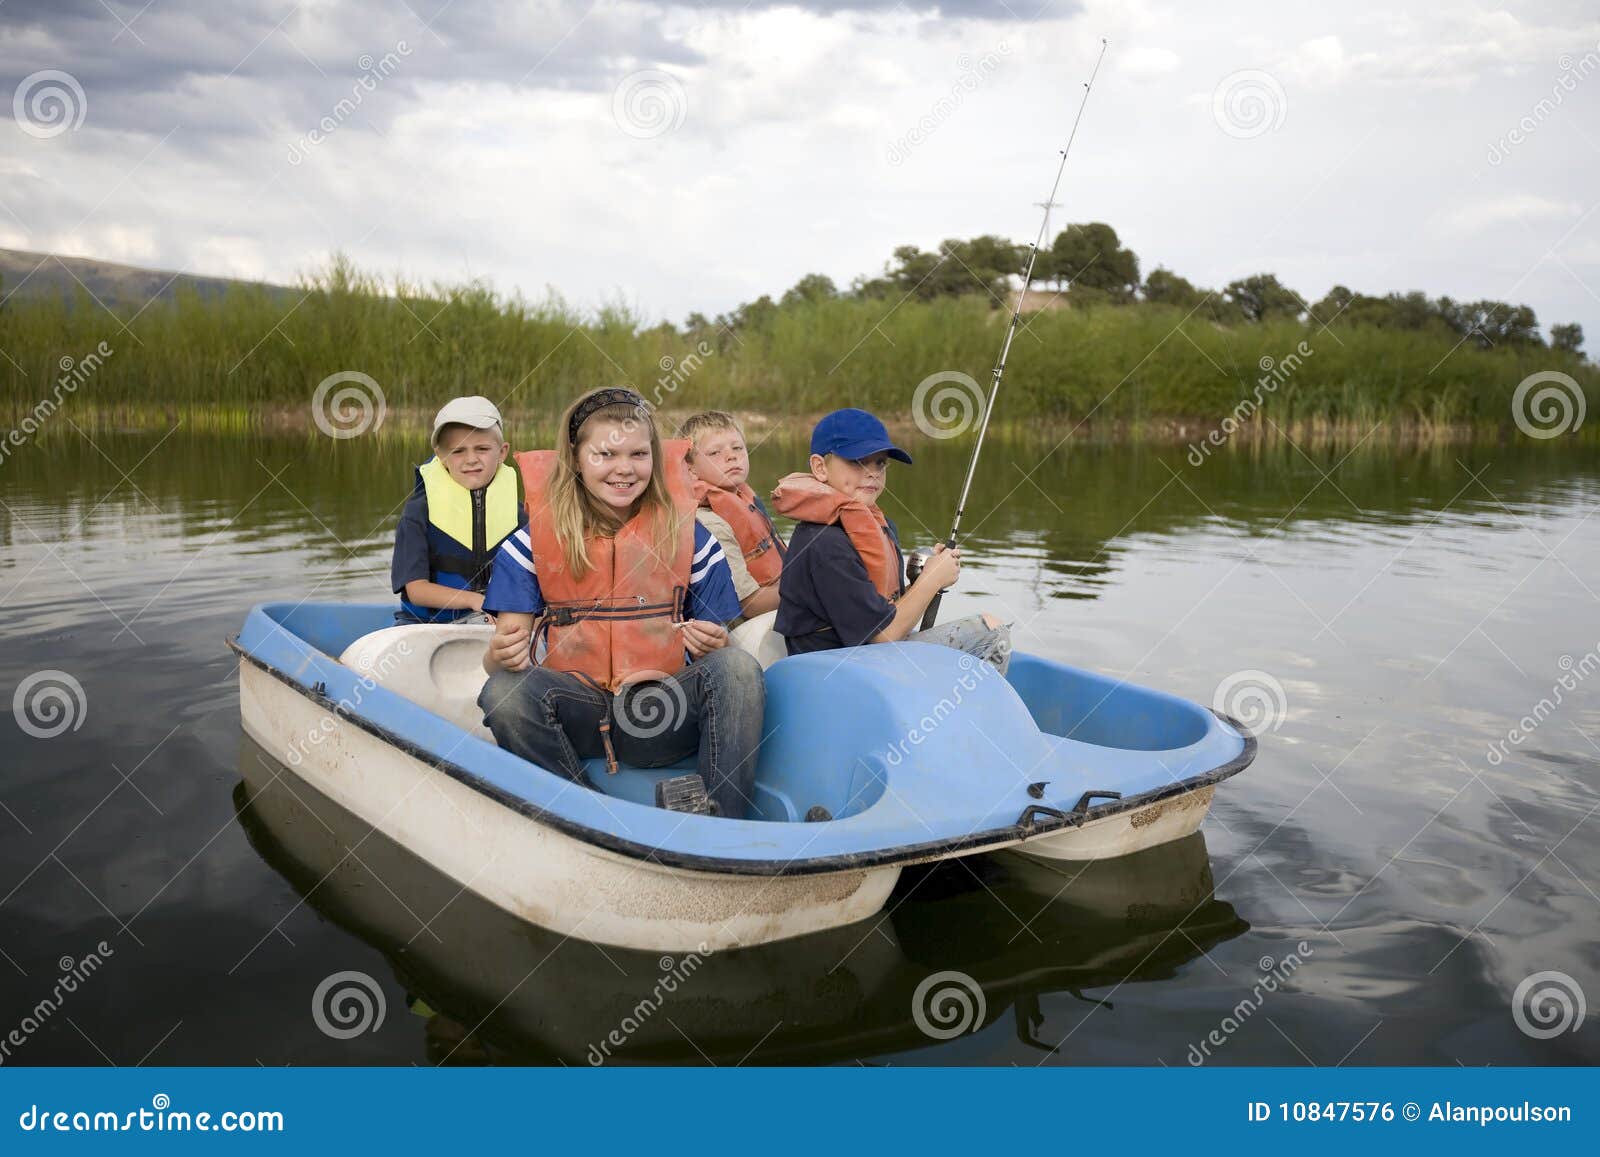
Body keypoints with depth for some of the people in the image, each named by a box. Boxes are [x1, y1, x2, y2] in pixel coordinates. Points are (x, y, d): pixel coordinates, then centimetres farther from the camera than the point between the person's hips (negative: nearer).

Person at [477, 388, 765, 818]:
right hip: (574, 717, 0)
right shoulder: (531, 544, 2)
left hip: (661, 719, 1)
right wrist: (501, 655, -27)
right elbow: (500, 658, -2)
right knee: (504, 691, -31)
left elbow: (718, 644, 6)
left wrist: (713, 645, -19)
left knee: (737, 669, -27)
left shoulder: (691, 539, 5)